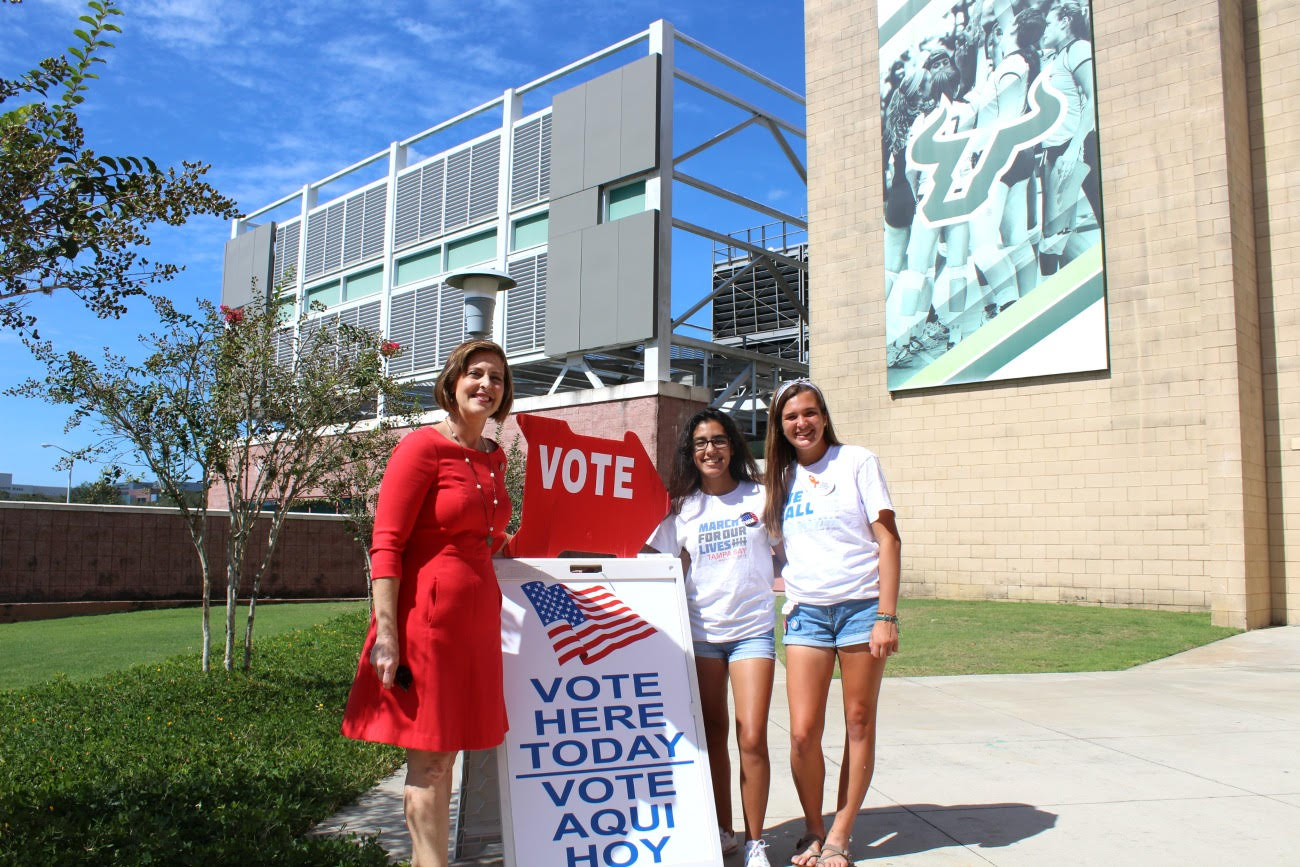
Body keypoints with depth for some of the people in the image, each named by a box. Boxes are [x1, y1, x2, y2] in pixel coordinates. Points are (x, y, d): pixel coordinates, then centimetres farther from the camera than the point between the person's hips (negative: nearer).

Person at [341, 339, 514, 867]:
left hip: (478, 615, 7)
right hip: (428, 613, -7)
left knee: (443, 752, 15)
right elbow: (386, 546, -14)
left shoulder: (493, 458, 13)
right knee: (429, 760, 0)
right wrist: (386, 635, -18)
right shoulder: (423, 447, -9)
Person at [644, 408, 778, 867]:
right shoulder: (682, 508, 4)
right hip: (701, 632, 2)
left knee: (752, 738, -8)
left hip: (753, 629, -2)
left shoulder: (760, 496, 1)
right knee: (712, 737, 10)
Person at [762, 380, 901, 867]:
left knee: (859, 723, 5)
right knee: (803, 733, -5)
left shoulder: (856, 462, 0)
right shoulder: (782, 478, 11)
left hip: (860, 606, -2)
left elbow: (888, 538, -5)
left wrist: (886, 615, -12)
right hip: (805, 612, 3)